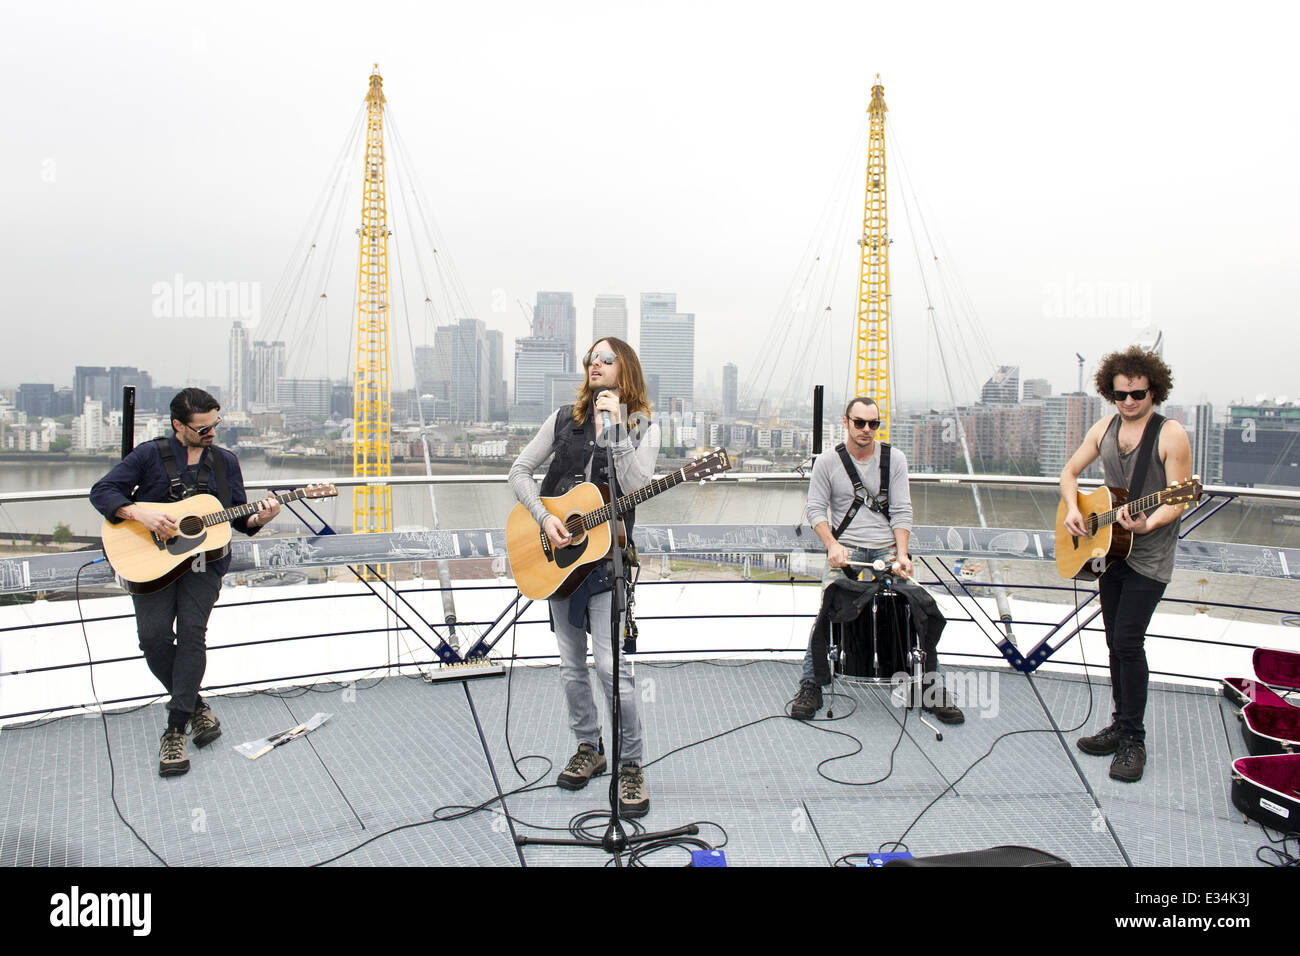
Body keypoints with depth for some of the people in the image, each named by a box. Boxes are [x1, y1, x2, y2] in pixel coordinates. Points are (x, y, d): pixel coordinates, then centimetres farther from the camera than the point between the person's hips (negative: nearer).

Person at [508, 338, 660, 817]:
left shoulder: (643, 427, 0)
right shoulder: (564, 417, 7)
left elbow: (634, 487, -16)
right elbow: (519, 471, 5)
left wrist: (612, 428, -19)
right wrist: (545, 517, -9)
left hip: (607, 555, -3)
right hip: (559, 554, 4)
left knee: (611, 664, -11)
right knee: (572, 665, 12)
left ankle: (630, 766, 5)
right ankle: (589, 748, 31)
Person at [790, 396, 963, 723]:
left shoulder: (894, 458, 5)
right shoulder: (827, 462, 3)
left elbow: (901, 510, 1)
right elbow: (816, 510, 0)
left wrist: (901, 552, -12)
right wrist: (833, 545, -16)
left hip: (887, 549, 1)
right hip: (846, 550, -1)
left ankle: (932, 690, 7)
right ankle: (810, 687, -5)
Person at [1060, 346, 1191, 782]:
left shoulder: (1170, 434, -11)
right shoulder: (1104, 429, 7)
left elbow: (1177, 501, -14)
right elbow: (1070, 472, 14)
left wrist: (1147, 524, -31)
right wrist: (1072, 510, -3)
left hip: (1148, 556, -6)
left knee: (1128, 642, -11)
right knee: (1116, 644, 12)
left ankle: (1134, 741, 1)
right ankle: (1120, 725, 25)